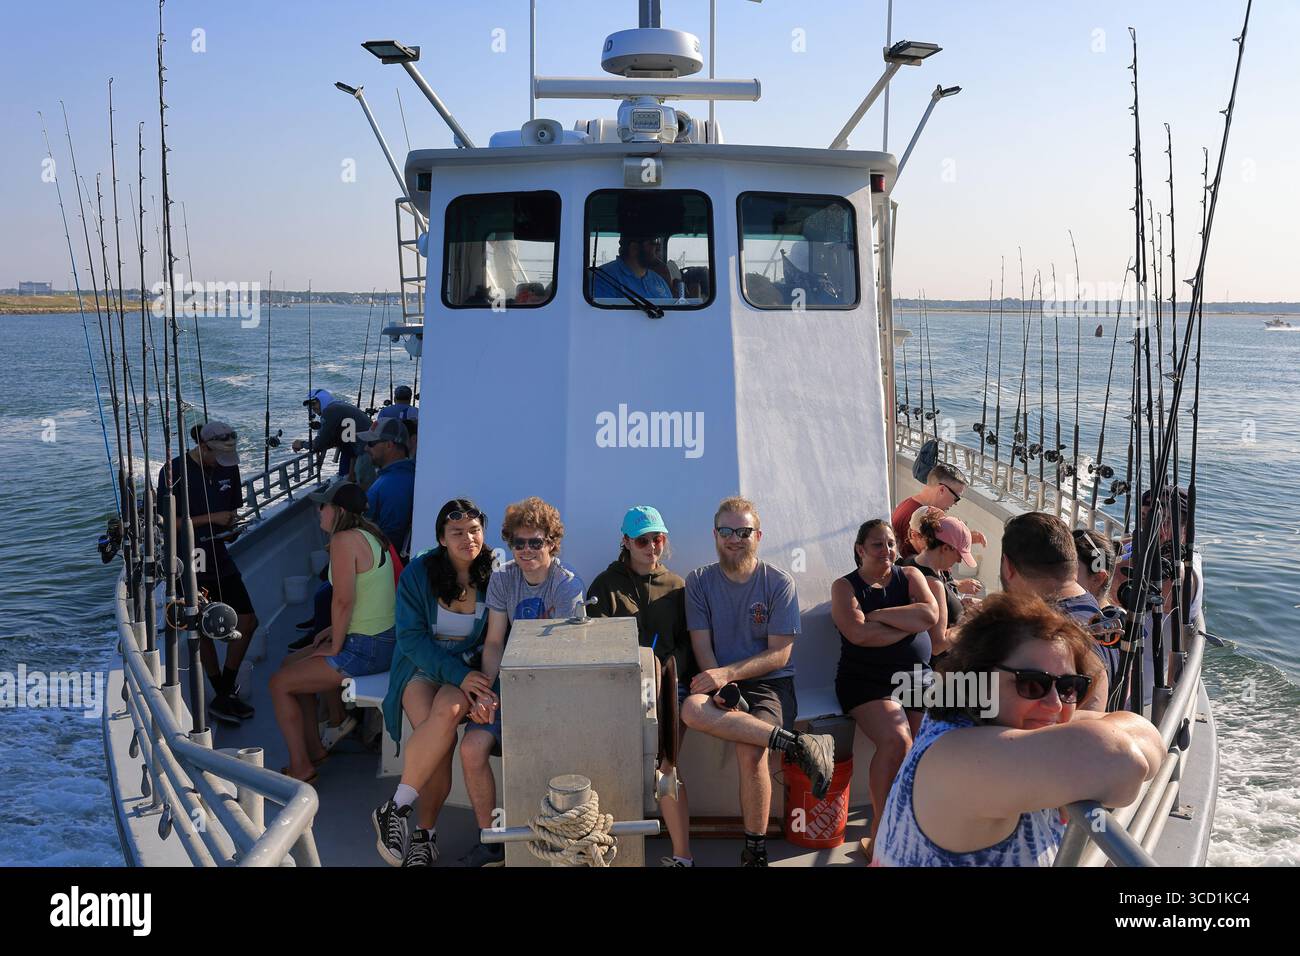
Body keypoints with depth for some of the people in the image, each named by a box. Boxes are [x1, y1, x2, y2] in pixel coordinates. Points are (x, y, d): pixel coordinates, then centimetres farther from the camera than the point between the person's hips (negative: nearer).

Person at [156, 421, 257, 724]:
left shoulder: (228, 468, 4)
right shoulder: (174, 470, -14)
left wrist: (232, 527, -5)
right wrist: (210, 519, -19)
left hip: (219, 556, 6)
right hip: (188, 562, -6)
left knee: (248, 621, 1)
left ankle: (224, 694, 15)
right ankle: (223, 695, 17)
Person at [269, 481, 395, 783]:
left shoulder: (344, 540, -19)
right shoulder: (371, 535, 10)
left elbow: (343, 601, -23)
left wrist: (335, 647, -11)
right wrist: (336, 629, 13)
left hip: (364, 650, -10)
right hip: (385, 641, 10)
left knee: (279, 683, 2)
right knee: (291, 664, 23)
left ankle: (300, 767, 10)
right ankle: (313, 746, 28)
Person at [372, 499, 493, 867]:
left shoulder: (493, 576, -4)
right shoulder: (418, 573, -6)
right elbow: (411, 638, -9)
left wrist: (485, 688, -20)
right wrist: (458, 674, -22)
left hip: (470, 670, 0)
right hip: (421, 668, 0)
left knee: (447, 712, -33)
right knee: (439, 733, -30)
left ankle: (395, 809, -17)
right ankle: (426, 833, -12)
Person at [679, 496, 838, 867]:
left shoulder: (779, 583, 0)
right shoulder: (699, 581, 6)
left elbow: (779, 654, -6)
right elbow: (702, 645, 0)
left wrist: (727, 673, -20)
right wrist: (722, 688, -19)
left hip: (770, 683, -2)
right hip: (721, 683, 2)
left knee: (750, 751, -30)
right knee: (691, 709, -33)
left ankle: (755, 850, -8)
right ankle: (798, 745, -30)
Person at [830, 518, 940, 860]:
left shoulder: (910, 576, 11)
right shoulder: (845, 586, 4)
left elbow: (930, 615, -8)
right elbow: (858, 633, -15)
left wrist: (878, 615, -8)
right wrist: (912, 622, -8)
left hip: (917, 678, 4)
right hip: (866, 681, -3)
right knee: (896, 741, -27)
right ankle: (882, 828, -10)